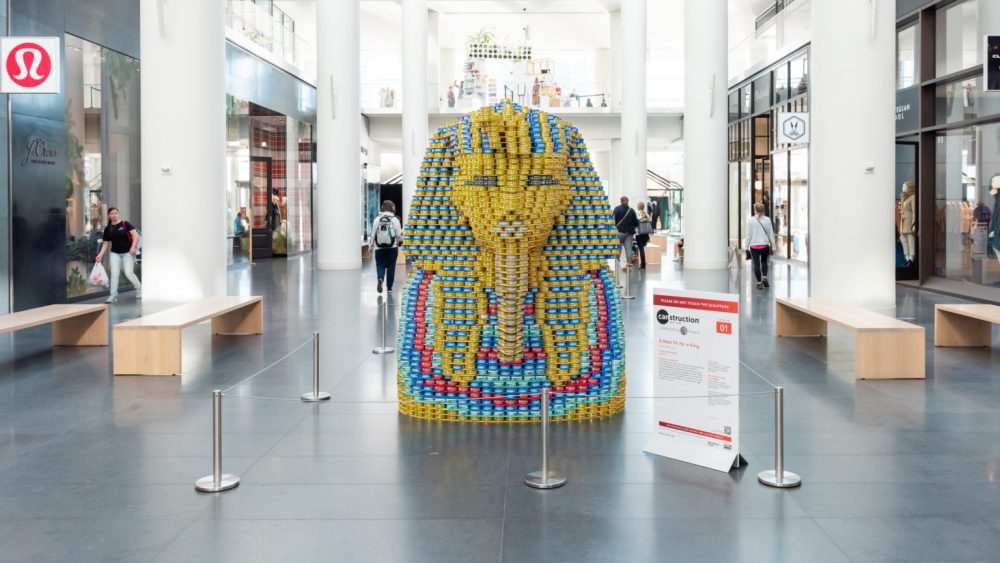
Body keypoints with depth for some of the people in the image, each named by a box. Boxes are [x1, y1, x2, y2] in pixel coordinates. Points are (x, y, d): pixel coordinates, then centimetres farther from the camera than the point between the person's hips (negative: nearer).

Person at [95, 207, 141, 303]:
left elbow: (135, 235, -10)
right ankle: (113, 296, 0)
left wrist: (133, 246, -22)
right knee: (114, 274, -5)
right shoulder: (108, 229, 6)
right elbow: (105, 243, 9)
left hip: (127, 253, -3)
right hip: (115, 253, 3)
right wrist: (100, 255, -1)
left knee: (129, 273, -8)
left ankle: (140, 290, 14)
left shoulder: (125, 224, -5)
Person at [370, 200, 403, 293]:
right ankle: (389, 287, 11)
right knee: (391, 267, 8)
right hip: (392, 248, -1)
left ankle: (380, 278, -22)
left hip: (379, 248, 1)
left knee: (380, 265, 7)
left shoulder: (377, 219, -1)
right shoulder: (395, 219, -5)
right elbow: (399, 235, -2)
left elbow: (373, 234, 1)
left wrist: (371, 245, 12)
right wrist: (400, 242, 19)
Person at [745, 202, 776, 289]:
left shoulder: (750, 220, -6)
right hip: (765, 245, 2)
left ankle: (759, 283, 7)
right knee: (764, 262, 21)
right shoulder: (767, 219, -1)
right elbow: (771, 234, 2)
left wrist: (747, 246, 4)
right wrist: (773, 246, 9)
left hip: (754, 245, -2)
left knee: (756, 264, 5)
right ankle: (764, 277, 2)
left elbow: (748, 235, -4)